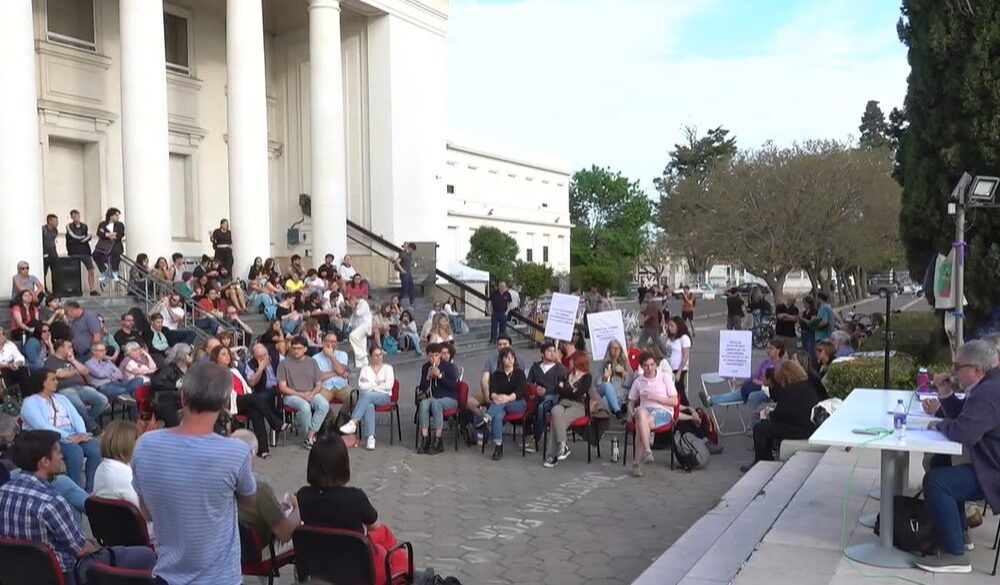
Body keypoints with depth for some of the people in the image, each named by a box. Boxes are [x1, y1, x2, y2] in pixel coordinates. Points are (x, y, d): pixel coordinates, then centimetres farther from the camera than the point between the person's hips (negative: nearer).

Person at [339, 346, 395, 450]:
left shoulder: (388, 368, 14)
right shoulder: (365, 369, 17)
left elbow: (388, 385, -3)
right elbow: (361, 386, 1)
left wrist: (371, 385, -1)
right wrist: (378, 384, -6)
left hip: (384, 396, -1)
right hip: (368, 398, 1)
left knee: (366, 395, -36)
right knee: (369, 406, -37)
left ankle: (353, 423, -44)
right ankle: (370, 437, -42)